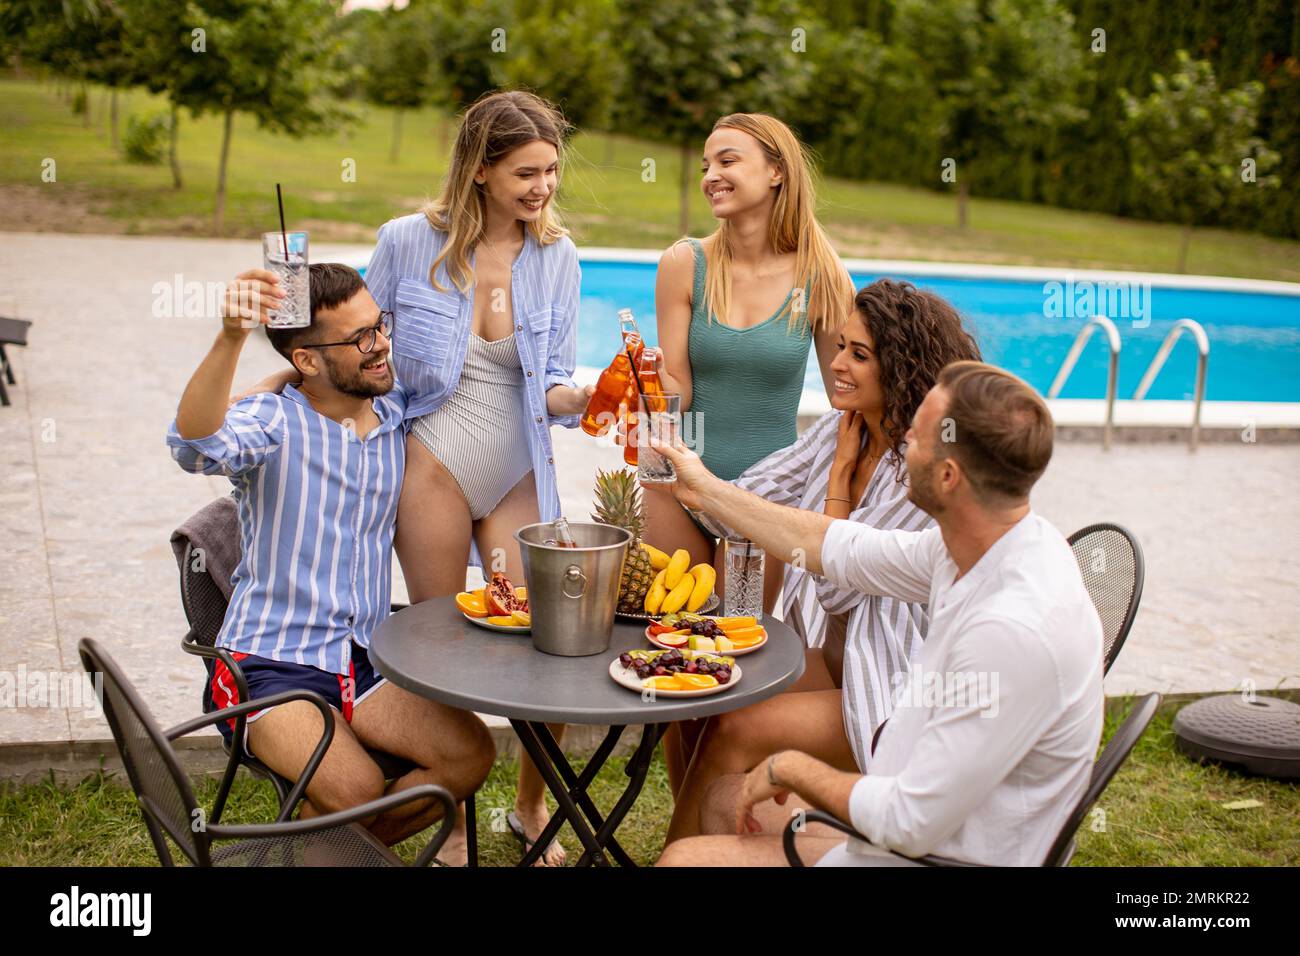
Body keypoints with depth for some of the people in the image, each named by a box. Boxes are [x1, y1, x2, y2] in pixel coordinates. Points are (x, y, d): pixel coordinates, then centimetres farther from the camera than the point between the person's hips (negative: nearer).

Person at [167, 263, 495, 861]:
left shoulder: (397, 413, 5)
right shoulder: (276, 422, -11)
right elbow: (195, 445, -32)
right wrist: (230, 337, -48)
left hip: (365, 661, 5)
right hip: (270, 666, -5)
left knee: (472, 754, -13)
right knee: (356, 791, -26)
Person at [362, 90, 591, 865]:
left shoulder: (557, 257, -1)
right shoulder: (409, 242, -7)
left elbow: (553, 380, 1)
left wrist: (576, 398, -19)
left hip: (519, 474, 2)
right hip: (434, 468, -2)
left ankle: (532, 808, 27)